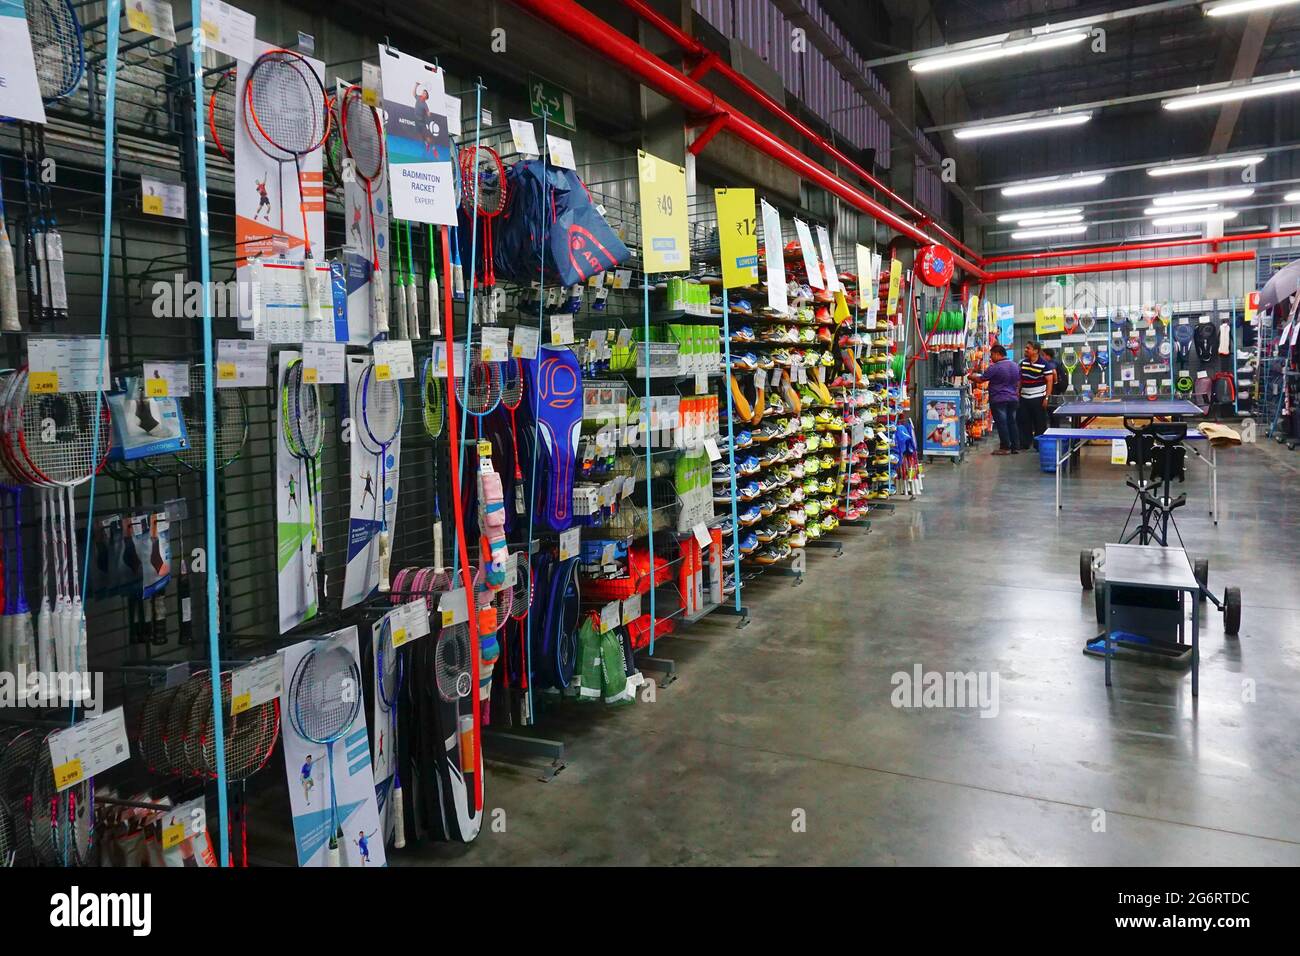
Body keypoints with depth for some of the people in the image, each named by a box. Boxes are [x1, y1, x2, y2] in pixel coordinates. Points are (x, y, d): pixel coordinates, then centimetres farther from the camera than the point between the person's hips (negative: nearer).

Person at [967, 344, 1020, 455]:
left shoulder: (995, 367, -16)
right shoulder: (1015, 366, 9)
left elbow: (980, 379, -10)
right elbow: (1018, 383, 17)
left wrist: (970, 376, 7)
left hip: (999, 400, -7)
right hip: (1013, 399, 7)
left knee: (1001, 423, -2)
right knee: (1012, 422, 11)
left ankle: (1005, 447, -1)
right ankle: (1015, 446, 14)